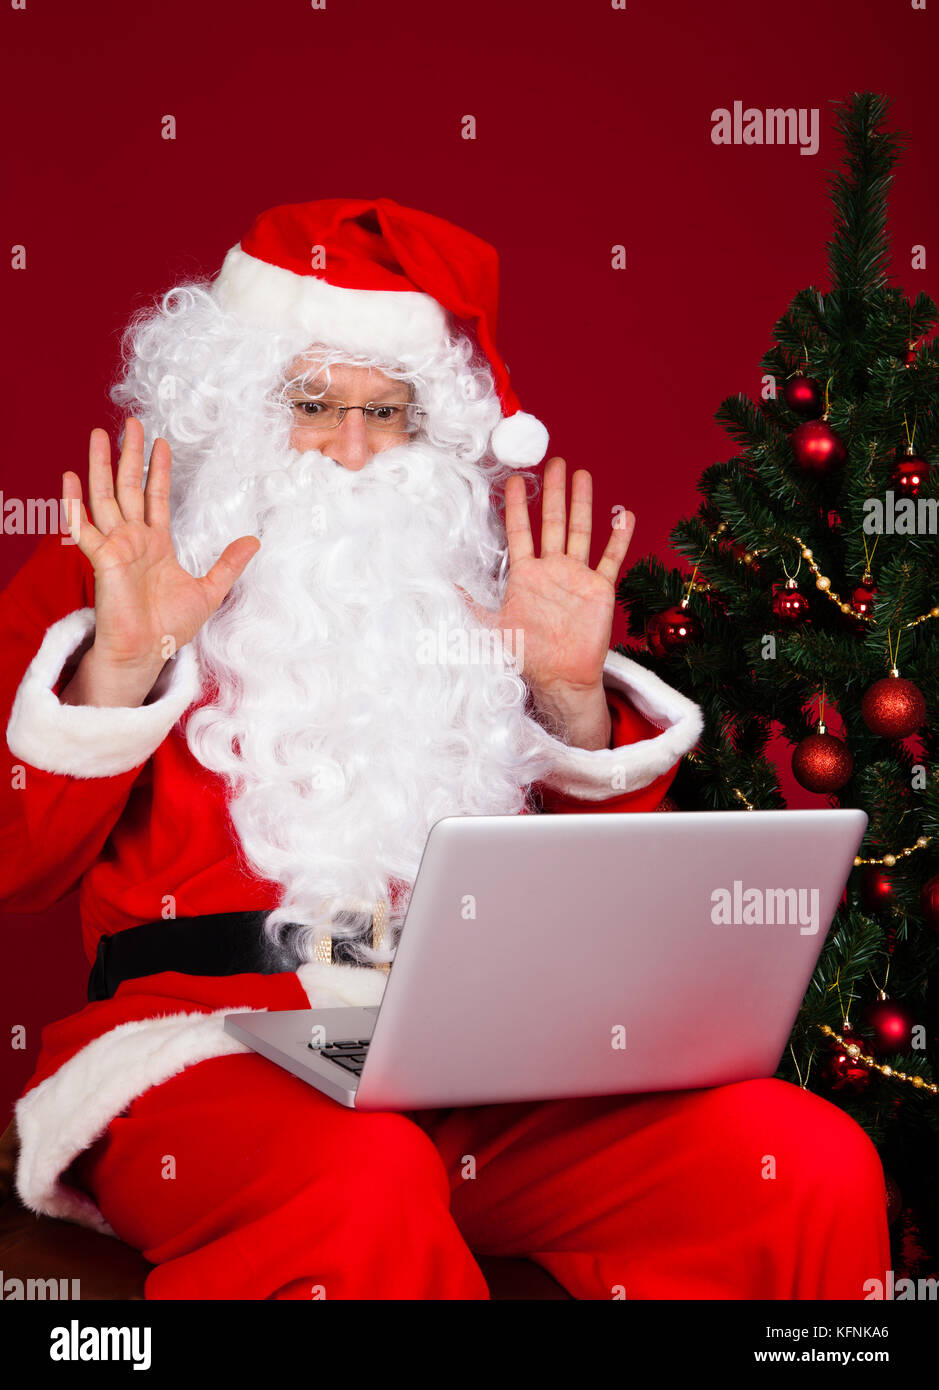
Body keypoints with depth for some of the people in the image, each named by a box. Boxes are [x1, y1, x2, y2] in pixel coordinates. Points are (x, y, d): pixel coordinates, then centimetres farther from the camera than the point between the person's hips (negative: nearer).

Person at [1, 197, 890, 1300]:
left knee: (815, 1166, -17)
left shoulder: (459, 585, 20)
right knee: (360, 1180, -40)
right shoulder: (92, 582, 11)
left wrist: (574, 700, 4)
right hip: (206, 1054, -4)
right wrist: (118, 665, -10)